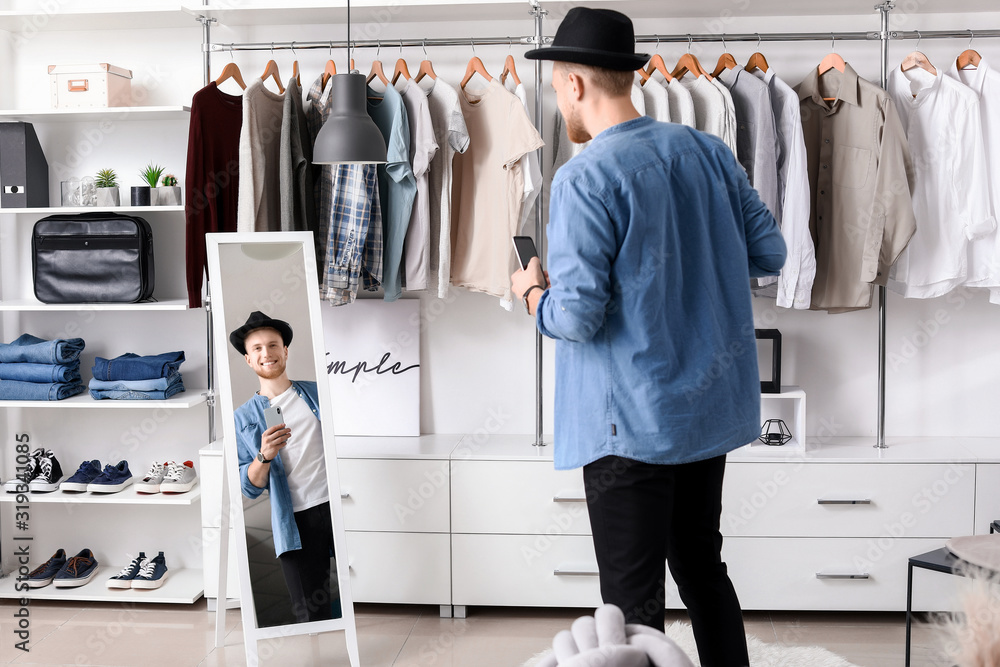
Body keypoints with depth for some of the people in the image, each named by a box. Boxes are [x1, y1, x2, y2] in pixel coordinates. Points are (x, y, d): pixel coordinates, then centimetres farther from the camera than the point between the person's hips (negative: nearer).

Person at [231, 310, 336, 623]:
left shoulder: (317, 392, 11)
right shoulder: (244, 418, 9)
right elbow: (249, 487, 3)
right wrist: (264, 456, -16)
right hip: (296, 520, -1)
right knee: (311, 615, -3)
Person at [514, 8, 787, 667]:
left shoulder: (584, 179, -18)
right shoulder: (708, 152, 2)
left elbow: (577, 319, -21)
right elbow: (769, 252, 8)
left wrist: (534, 293, 0)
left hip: (633, 421, -7)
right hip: (713, 407, 7)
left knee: (633, 601, 5)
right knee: (702, 566, 23)